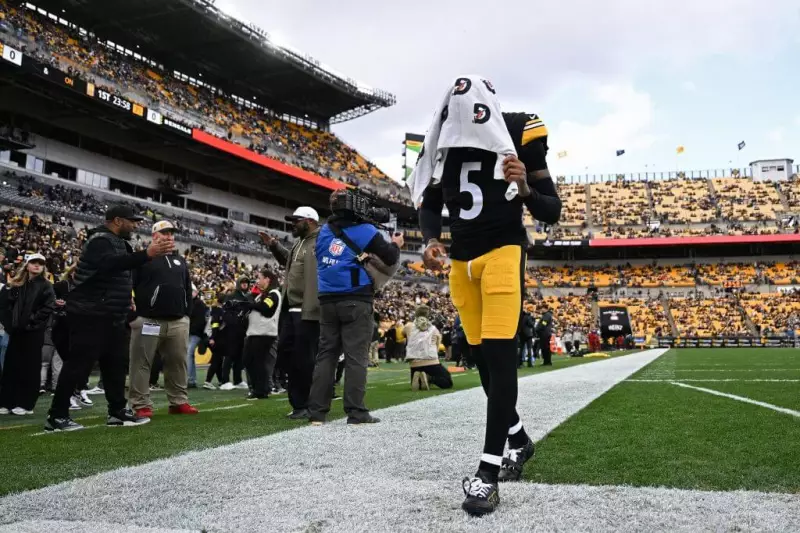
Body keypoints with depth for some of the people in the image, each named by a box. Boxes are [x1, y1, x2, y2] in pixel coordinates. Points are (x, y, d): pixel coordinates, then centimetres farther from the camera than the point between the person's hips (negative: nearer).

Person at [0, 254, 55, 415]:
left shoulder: (46, 286, 1)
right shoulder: (16, 284, 12)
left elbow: (48, 308, -10)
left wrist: (31, 321, -16)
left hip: (34, 332, -4)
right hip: (16, 330, 4)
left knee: (30, 368, -1)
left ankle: (26, 404, 4)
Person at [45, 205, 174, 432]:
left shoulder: (116, 242, 17)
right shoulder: (101, 241, -16)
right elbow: (109, 264, -38)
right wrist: (147, 254, -48)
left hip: (111, 317, 10)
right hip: (91, 316, -10)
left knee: (115, 363, 11)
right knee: (78, 364, -5)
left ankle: (117, 411, 17)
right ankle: (57, 416, 2)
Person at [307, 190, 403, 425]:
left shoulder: (324, 231, 13)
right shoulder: (363, 230, -3)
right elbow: (390, 259, -2)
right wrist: (395, 245, 18)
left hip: (328, 300, 5)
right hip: (355, 300, -5)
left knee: (326, 353, 7)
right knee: (356, 356, -3)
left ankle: (316, 411, 5)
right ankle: (356, 412, -5)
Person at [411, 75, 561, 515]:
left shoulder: (518, 135, -7)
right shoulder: (443, 141, 5)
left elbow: (552, 213, -5)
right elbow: (429, 204, 14)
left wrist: (525, 190, -25)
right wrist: (431, 241, -7)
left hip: (502, 252, -5)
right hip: (461, 259, 5)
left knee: (499, 354, -13)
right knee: (481, 355, 8)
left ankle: (488, 471, -10)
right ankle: (518, 439, 29)